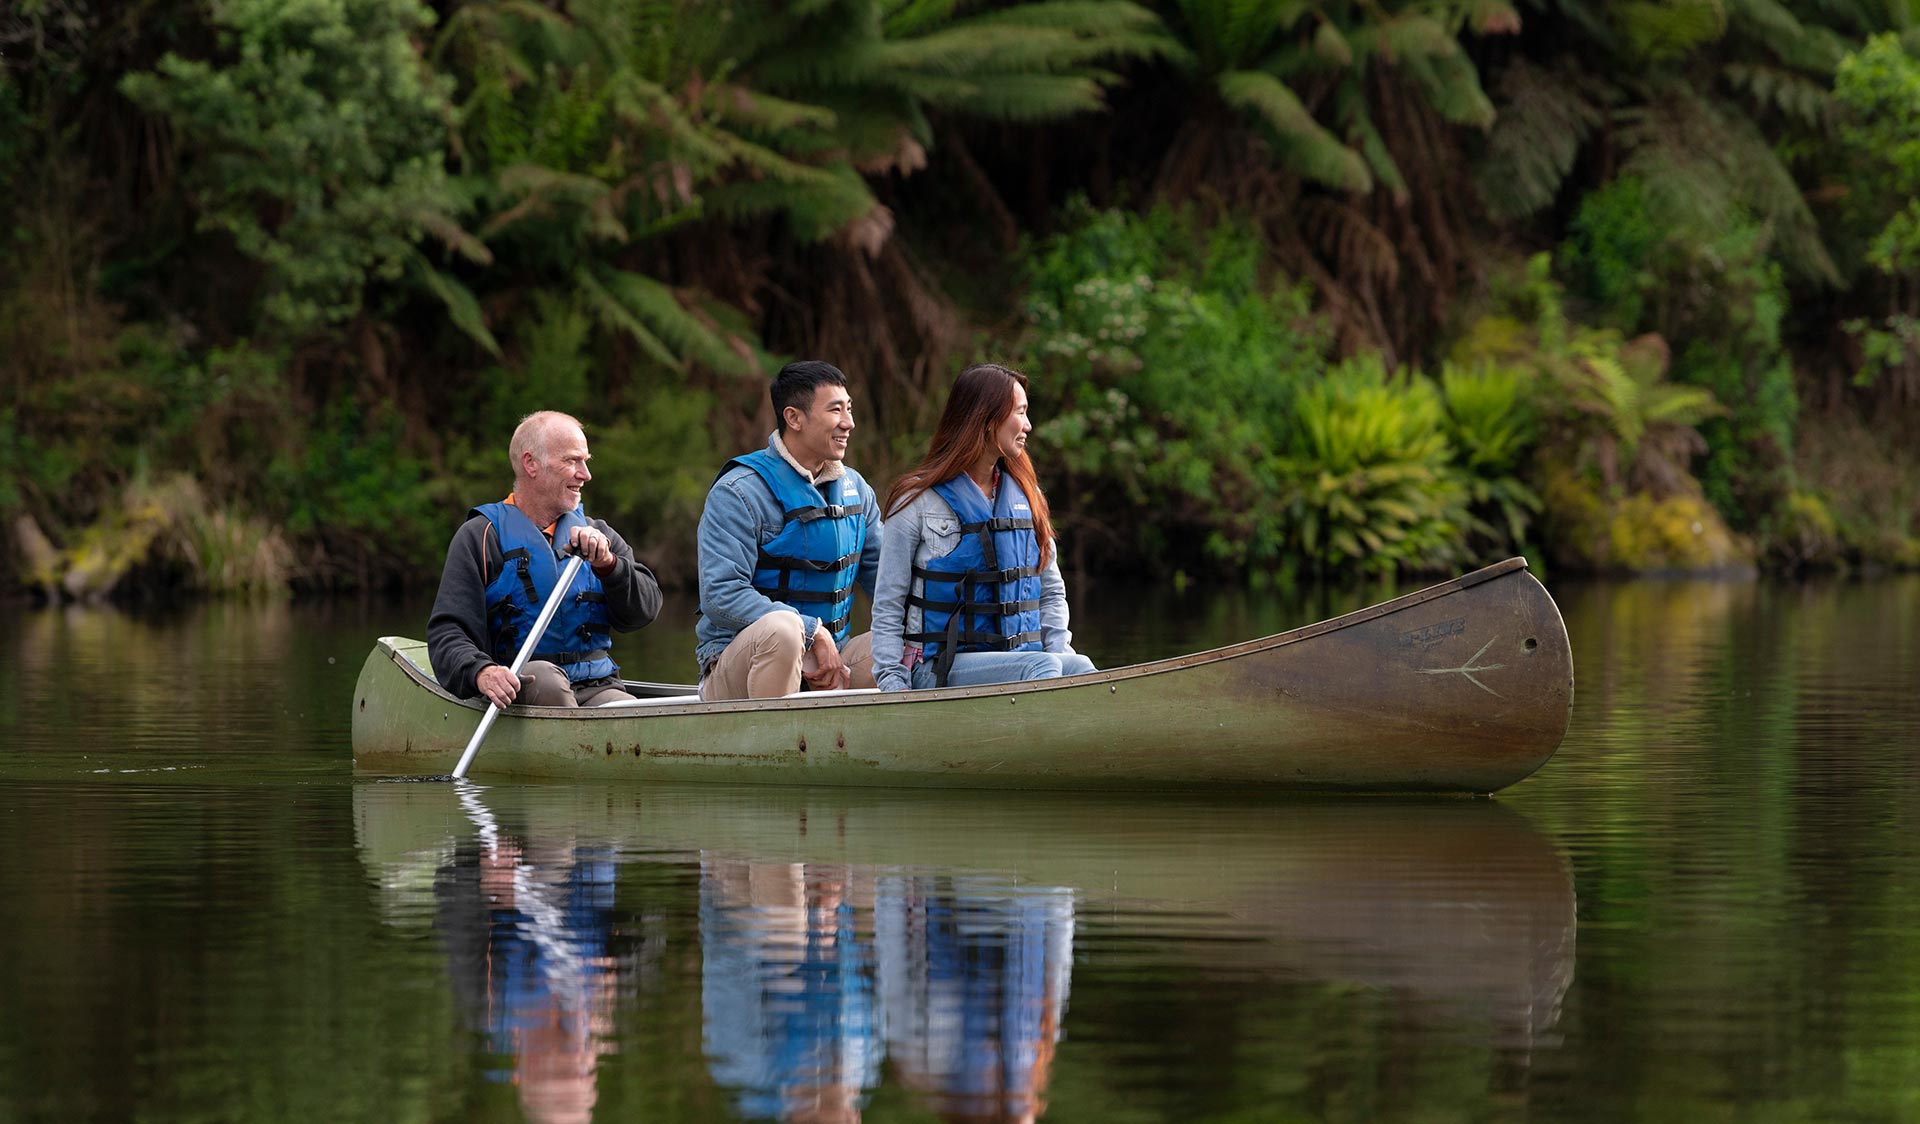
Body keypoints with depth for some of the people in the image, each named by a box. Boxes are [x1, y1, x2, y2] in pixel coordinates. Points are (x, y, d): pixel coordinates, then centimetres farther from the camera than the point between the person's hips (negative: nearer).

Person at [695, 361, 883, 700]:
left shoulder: (854, 489, 14)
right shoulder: (738, 493, -9)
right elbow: (720, 596, -18)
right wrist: (814, 633, -24)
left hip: (828, 659, 7)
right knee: (781, 628, -38)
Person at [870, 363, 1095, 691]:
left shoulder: (1025, 496, 18)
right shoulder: (918, 502, 2)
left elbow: (1052, 592, 23)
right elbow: (888, 606, 3)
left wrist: (1059, 650, 3)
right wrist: (892, 683, -9)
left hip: (1018, 657, 5)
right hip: (940, 668, -5)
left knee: (1078, 667, -30)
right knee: (1039, 665, -34)